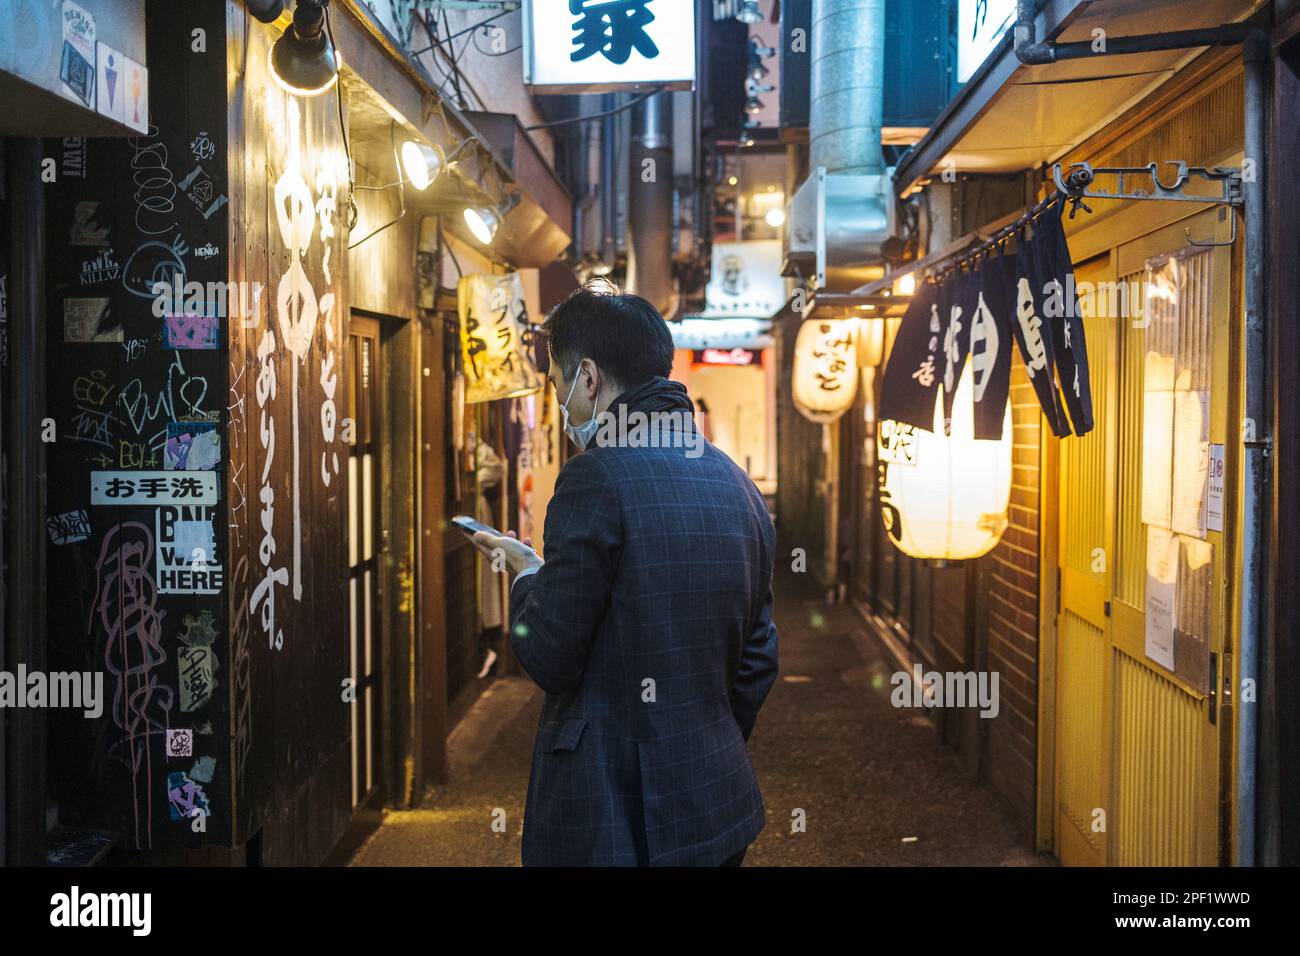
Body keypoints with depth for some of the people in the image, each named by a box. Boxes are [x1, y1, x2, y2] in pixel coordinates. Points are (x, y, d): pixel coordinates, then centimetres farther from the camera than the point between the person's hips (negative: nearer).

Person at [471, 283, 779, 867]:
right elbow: (758, 658, 12)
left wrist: (527, 576, 4)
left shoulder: (597, 477, -17)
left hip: (610, 821, -7)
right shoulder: (738, 485, 6)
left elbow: (548, 659, -15)